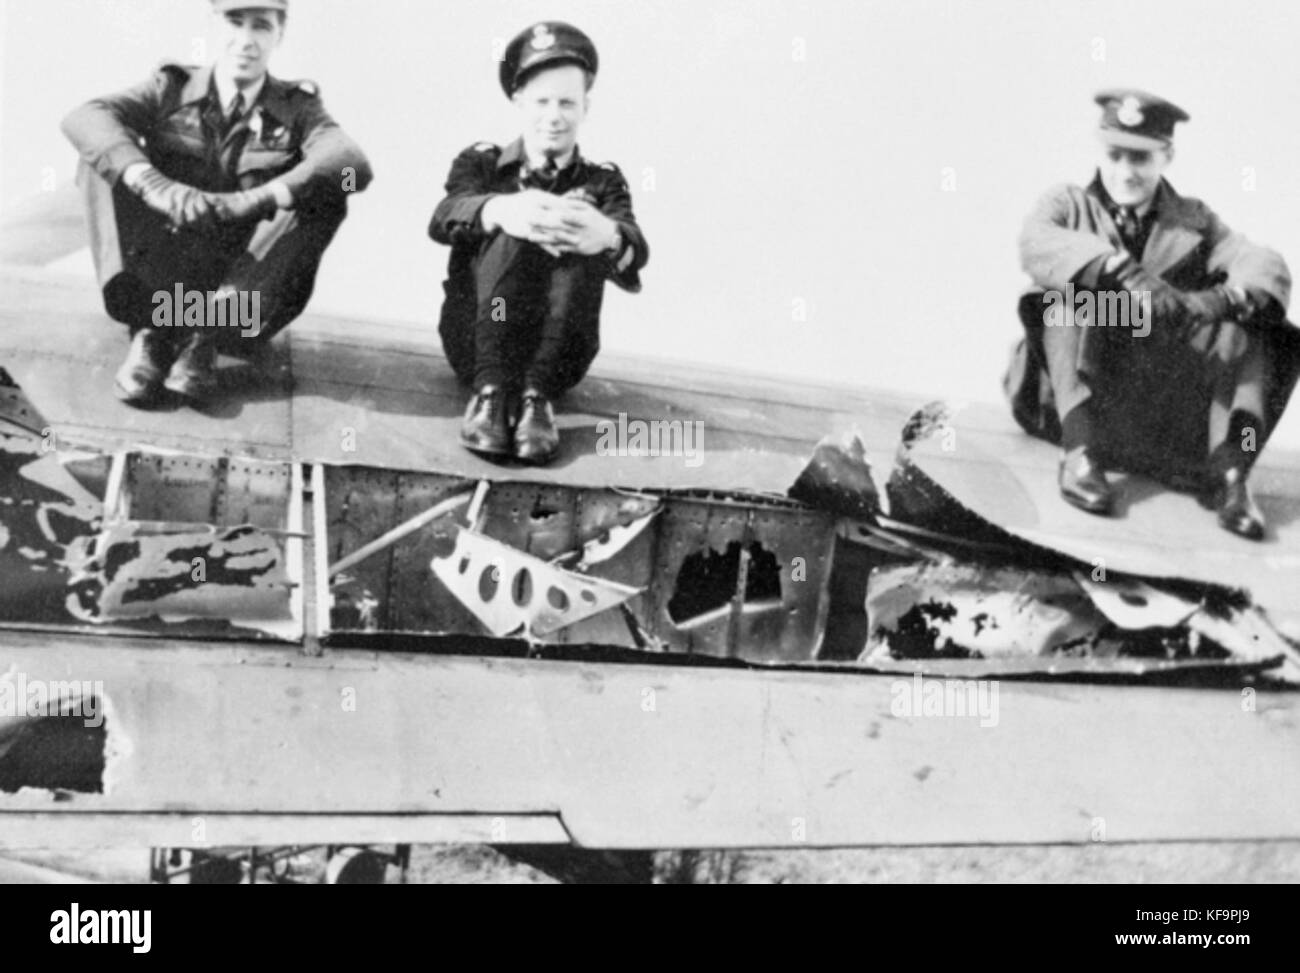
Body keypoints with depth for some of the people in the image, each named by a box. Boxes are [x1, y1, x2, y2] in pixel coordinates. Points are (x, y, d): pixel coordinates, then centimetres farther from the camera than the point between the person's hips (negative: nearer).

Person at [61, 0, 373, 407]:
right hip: (156, 273, 0)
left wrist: (256, 200, -33)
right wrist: (154, 184, -35)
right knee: (105, 155, -15)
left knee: (326, 193, -20)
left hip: (244, 279, 0)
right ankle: (151, 329, -26)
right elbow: (85, 118, -16)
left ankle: (205, 336, -24)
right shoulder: (171, 89, 5)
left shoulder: (297, 108, 5)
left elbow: (354, 164, -17)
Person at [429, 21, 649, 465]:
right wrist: (499, 211, -37)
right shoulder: (482, 163, 11)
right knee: (515, 229, -24)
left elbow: (636, 250, -10)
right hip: (475, 342, -1)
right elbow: (442, 219, -12)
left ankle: (536, 393, -33)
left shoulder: (602, 181, 13)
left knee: (583, 238, -23)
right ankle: (490, 388, -35)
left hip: (558, 356, 1)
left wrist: (607, 236, -37)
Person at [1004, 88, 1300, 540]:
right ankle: (1079, 452, -38)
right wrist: (1125, 272, -35)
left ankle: (1230, 469, -34)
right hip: (1074, 395, -2)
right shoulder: (1068, 205, 9)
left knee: (1248, 320, -16)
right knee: (1074, 291, -26)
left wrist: (1219, 299, -28)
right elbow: (1036, 244, -18)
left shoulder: (1194, 220, 15)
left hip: (1166, 404, 2)